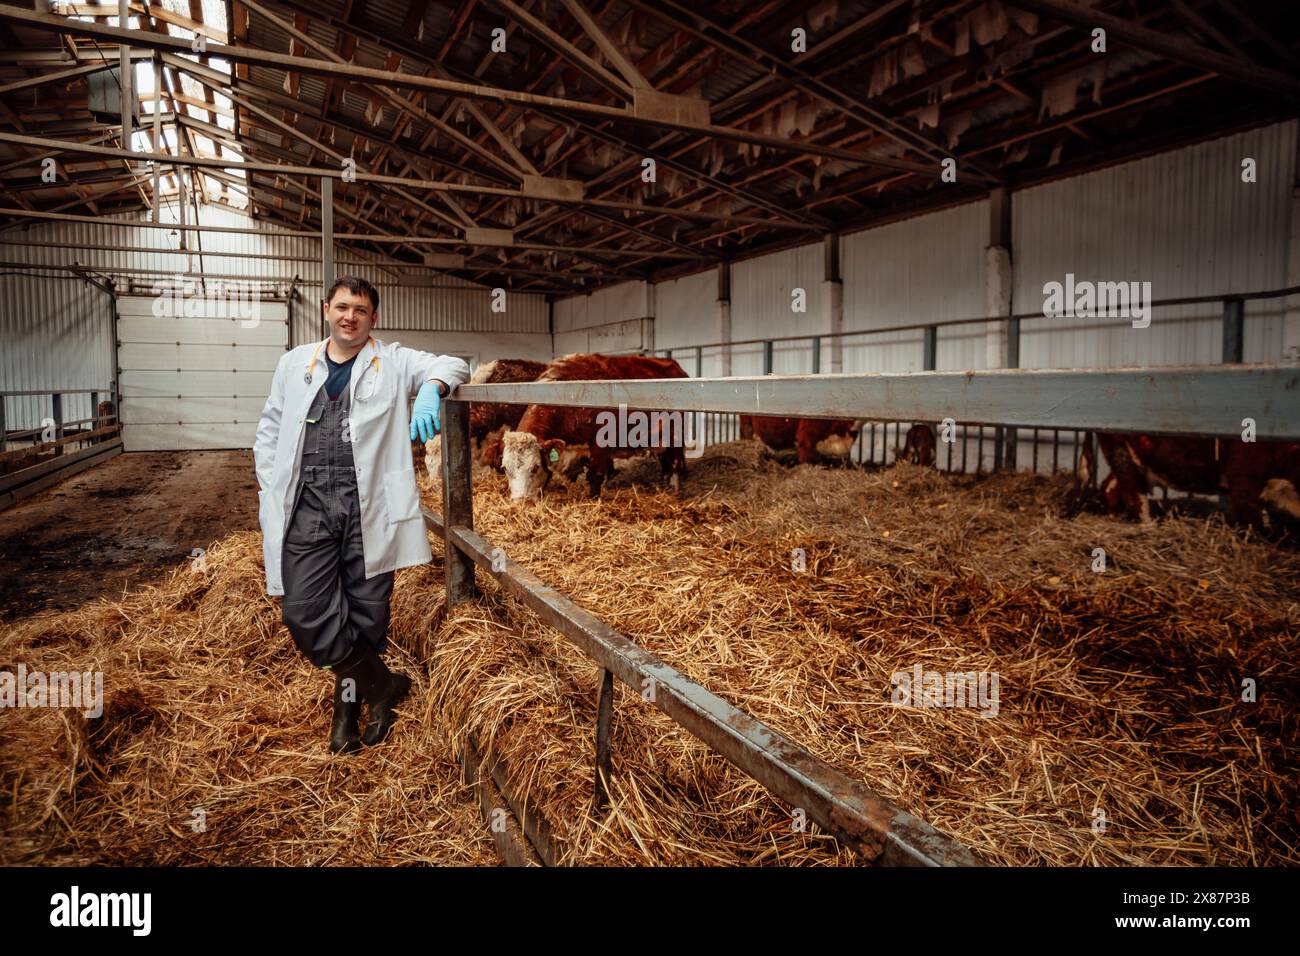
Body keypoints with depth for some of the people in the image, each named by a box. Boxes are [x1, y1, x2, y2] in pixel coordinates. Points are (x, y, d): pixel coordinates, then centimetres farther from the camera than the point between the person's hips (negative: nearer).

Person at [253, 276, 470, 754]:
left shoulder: (393, 362, 8)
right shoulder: (294, 363, 16)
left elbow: (452, 365, -1)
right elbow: (269, 431, 20)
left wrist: (431, 387, -25)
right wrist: (269, 494, 8)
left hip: (369, 508, -2)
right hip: (307, 506, 2)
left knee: (367, 615, 6)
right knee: (305, 613, -8)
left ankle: (348, 707, 28)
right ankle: (385, 687, 11)